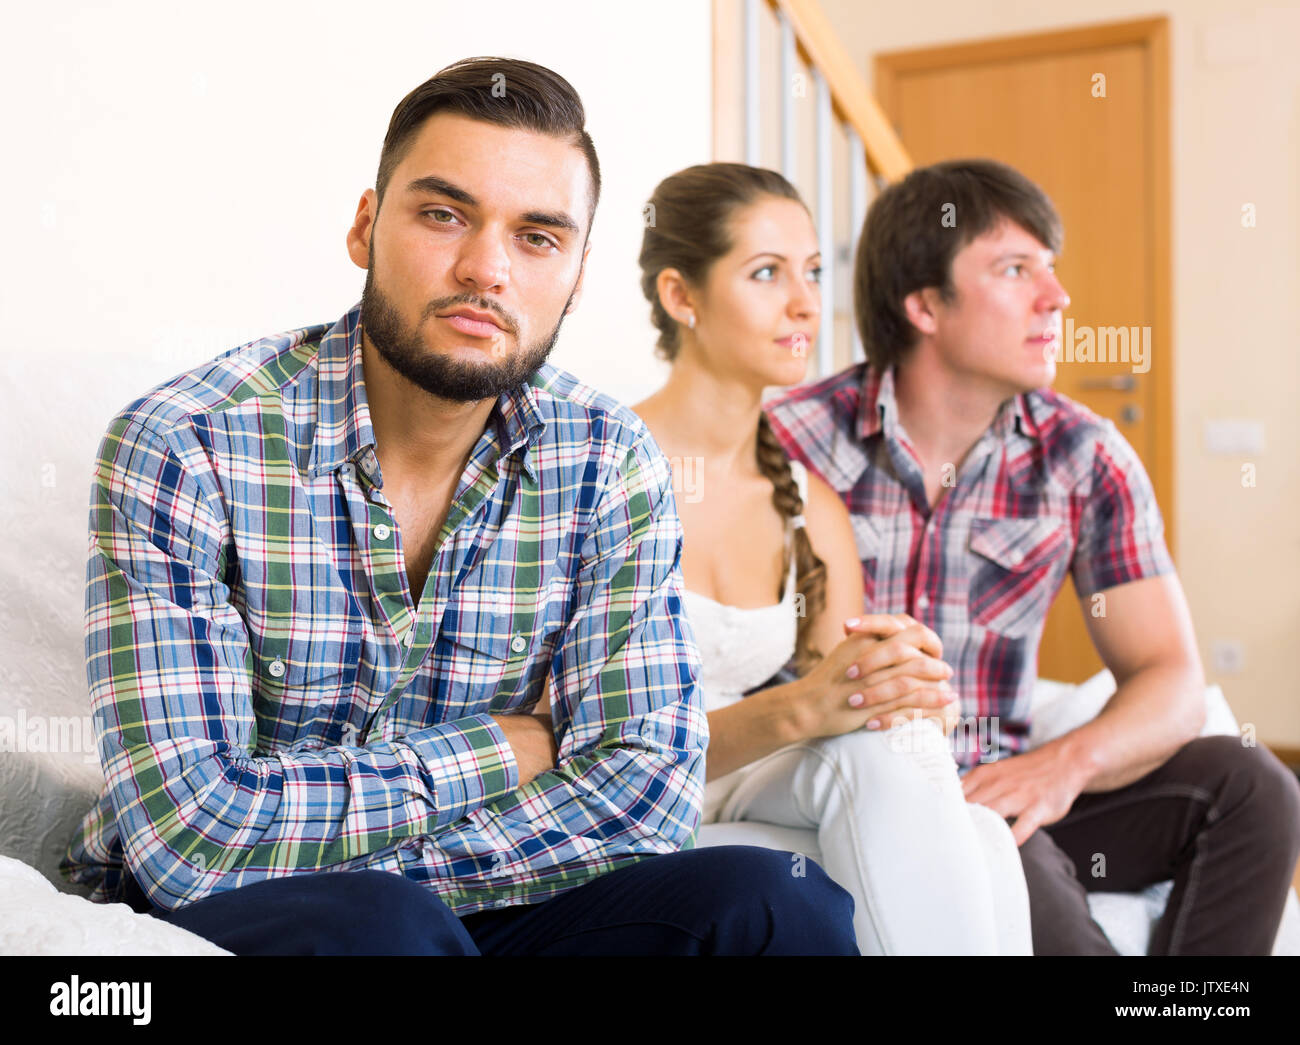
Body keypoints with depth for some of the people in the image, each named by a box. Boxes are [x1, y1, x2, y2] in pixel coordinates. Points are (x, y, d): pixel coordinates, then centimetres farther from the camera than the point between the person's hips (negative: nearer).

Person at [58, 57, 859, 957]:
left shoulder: (610, 465, -5)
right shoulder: (180, 449, -16)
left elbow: (648, 787, -12)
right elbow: (191, 833, -22)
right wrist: (491, 755, -13)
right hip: (211, 918, -3)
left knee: (776, 902, -19)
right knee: (378, 925, -37)